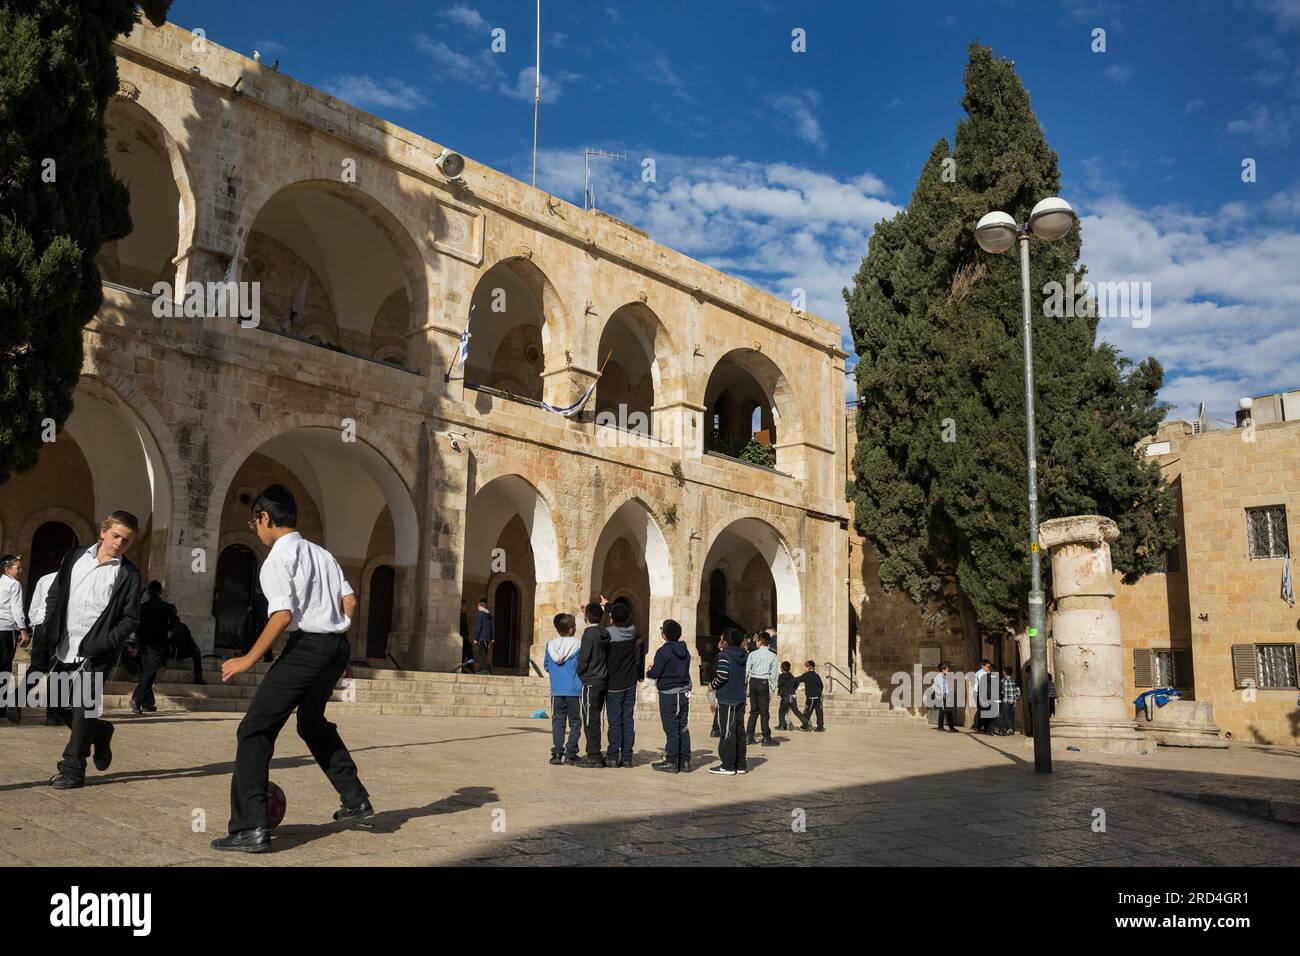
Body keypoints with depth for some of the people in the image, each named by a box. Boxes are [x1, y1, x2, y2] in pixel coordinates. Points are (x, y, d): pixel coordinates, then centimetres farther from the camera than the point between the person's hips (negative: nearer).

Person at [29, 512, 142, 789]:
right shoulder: (75, 557, 8)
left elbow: (131, 618, -4)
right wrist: (48, 635, 3)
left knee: (85, 706, -6)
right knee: (55, 701, 11)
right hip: (63, 646, 5)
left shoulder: (128, 574, -3)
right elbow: (54, 597, 12)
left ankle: (72, 769, 3)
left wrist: (107, 643, -18)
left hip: (95, 650, -5)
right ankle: (99, 732, 32)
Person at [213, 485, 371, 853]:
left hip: (306, 647, -8)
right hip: (338, 646, 8)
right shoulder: (322, 554, 16)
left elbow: (283, 615, -17)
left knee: (255, 731, -2)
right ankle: (356, 801, 33)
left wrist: (249, 659, -13)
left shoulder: (277, 558, -7)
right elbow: (350, 601, 12)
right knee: (313, 723, 28)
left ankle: (250, 827, -9)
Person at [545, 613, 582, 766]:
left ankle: (557, 753, 5)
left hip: (556, 691, 3)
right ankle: (570, 754, 3)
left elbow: (547, 666, 9)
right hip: (574, 690, -3)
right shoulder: (578, 645, -10)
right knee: (574, 723, 6)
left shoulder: (550, 644, 1)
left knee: (557, 721, 9)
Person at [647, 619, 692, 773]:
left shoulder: (663, 651, -15)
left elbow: (655, 673, -15)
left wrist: (648, 672, 9)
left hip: (669, 694, -7)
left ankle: (671, 762, 2)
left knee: (671, 728, -2)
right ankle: (684, 761, 13)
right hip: (684, 692, 7)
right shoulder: (685, 651, 9)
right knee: (683, 728, 10)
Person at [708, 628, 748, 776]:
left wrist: (713, 685, -3)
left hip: (727, 700, -7)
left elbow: (722, 675, -22)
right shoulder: (742, 657, 11)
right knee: (739, 732, 11)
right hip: (740, 699, 7)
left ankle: (728, 766, -1)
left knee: (727, 733, -3)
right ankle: (740, 764, 15)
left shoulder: (725, 656, -12)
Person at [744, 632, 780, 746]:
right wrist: (772, 690, 1)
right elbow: (774, 674, -4)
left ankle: (749, 736, 13)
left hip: (753, 682, 2)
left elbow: (746, 671, -2)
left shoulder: (752, 654, -1)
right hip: (764, 683, -2)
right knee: (764, 711, 1)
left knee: (754, 710, 13)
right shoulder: (772, 656, -2)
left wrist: (744, 685, 7)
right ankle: (766, 738, 2)